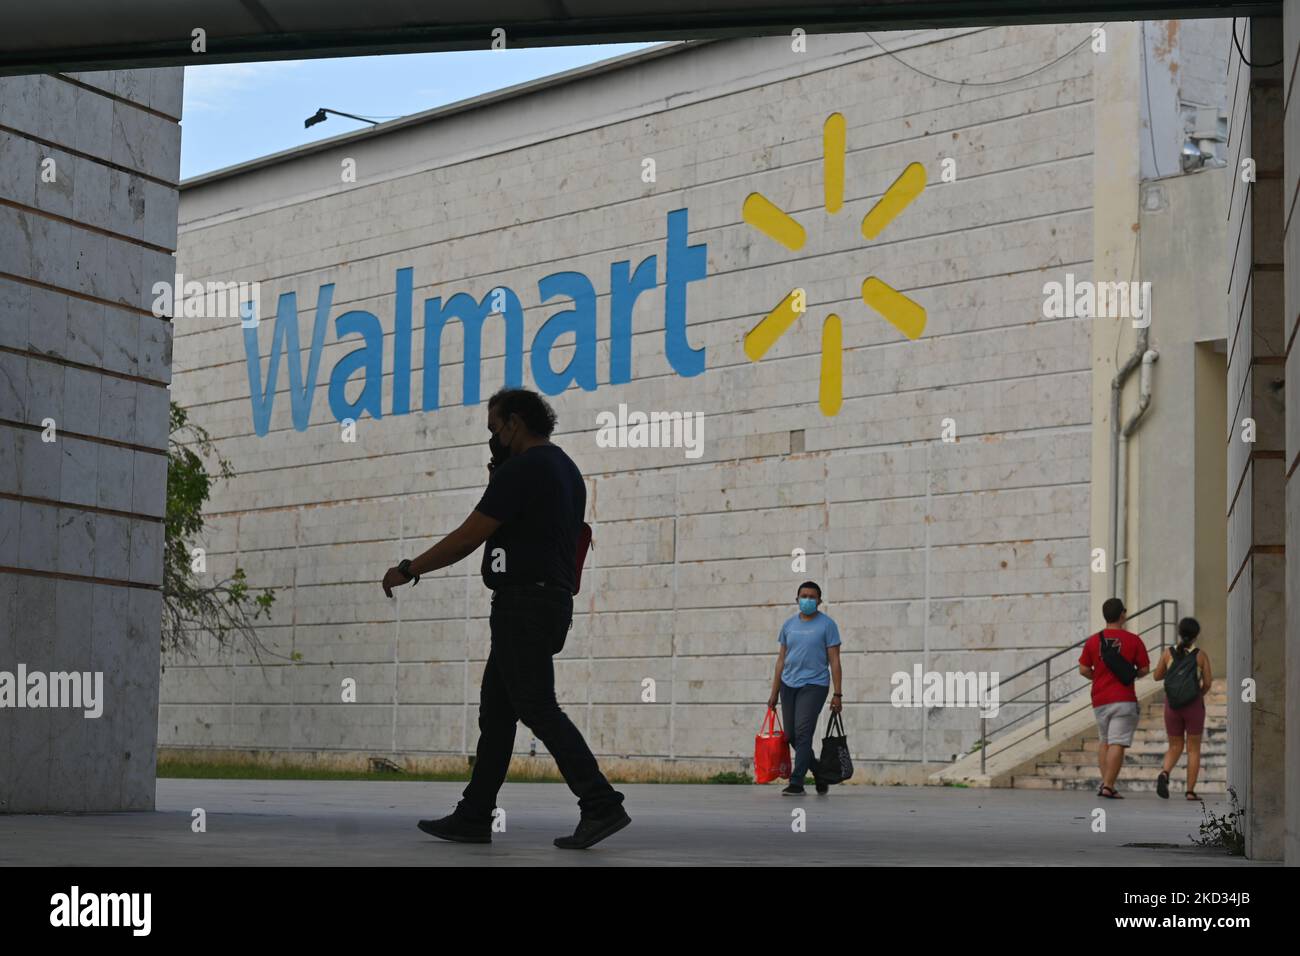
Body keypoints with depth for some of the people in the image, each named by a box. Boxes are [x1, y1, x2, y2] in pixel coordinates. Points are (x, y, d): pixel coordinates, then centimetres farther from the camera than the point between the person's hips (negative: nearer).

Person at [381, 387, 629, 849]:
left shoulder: (522, 469, -12)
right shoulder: (566, 469, 19)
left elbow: (469, 537, -13)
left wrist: (408, 569, -3)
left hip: (525, 602, -10)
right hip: (550, 601, 10)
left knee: (537, 707, -11)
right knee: (495, 712, 11)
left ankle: (602, 806, -16)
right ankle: (473, 817, 13)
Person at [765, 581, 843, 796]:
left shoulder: (827, 625, -1)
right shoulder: (789, 625, 13)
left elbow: (834, 661, -4)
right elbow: (781, 660, 15)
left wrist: (837, 695, -9)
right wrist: (774, 693, 12)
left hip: (813, 685, -6)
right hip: (788, 685, 6)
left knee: (802, 733, -14)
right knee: (791, 736, 7)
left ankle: (797, 783, -13)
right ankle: (819, 774, 25)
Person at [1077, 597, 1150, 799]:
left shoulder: (1093, 641, 3)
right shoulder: (1133, 640, -3)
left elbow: (1083, 670, 1)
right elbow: (1145, 669, 0)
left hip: (1100, 700, 4)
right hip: (1124, 699, -3)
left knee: (1104, 742, 18)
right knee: (1117, 744, -6)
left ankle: (1105, 781, 11)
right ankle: (1108, 786, -13)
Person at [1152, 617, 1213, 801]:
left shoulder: (1168, 653, -1)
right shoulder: (1201, 656, -4)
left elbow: (1157, 676, 7)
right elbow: (1207, 683, -4)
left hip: (1172, 705, 2)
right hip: (1193, 705, -2)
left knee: (1175, 748, 13)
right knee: (1193, 749, 10)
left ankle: (1164, 773, -18)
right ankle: (1190, 791, 3)